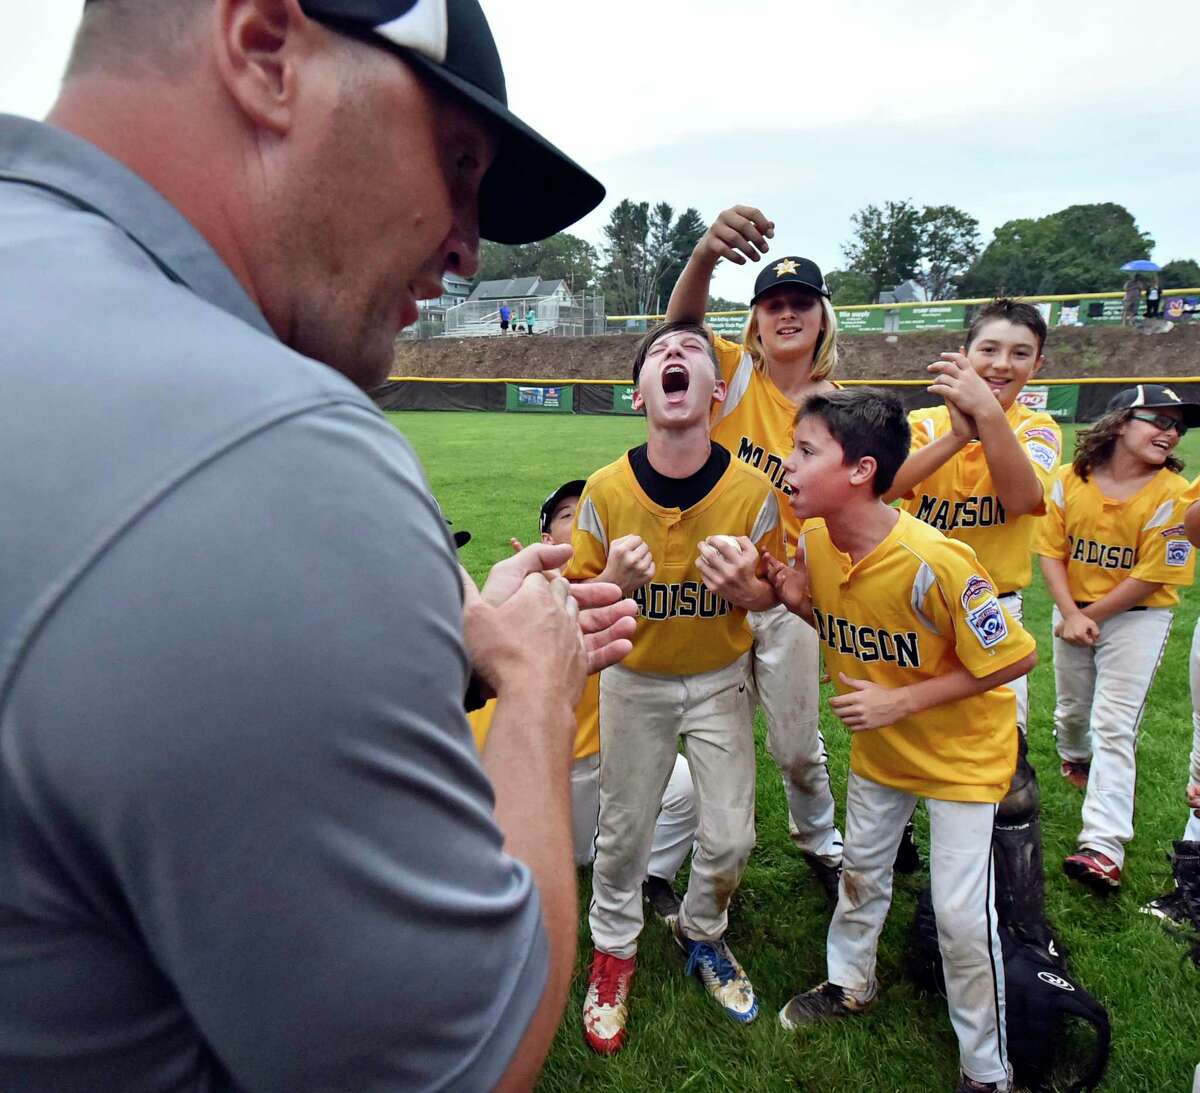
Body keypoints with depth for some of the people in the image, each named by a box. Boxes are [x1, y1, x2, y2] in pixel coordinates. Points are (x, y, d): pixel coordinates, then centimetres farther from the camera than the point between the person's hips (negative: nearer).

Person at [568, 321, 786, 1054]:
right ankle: (614, 951, 42)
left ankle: (702, 935, 42)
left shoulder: (752, 490, -18)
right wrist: (614, 580, -29)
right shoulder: (606, 489, -18)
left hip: (721, 681, 1)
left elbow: (774, 591, -4)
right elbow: (578, 596, -7)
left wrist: (742, 584, -27)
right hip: (635, 682, 0)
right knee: (624, 831, 15)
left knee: (730, 838, 9)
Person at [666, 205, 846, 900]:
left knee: (797, 744, 14)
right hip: (711, 584, -1)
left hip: (787, 592, 1)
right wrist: (705, 254, -46)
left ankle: (821, 842, 44)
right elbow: (681, 321, -25)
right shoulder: (735, 372, -5)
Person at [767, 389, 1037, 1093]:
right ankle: (851, 983, 49)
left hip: (961, 750, -6)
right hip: (878, 745, 6)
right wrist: (798, 600, -18)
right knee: (862, 869, 22)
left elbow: (1016, 657, -25)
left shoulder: (933, 562, -35)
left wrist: (901, 700, -27)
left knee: (962, 914, -2)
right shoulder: (814, 541, -14)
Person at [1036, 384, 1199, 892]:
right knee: (1072, 708, 22)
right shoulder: (1071, 480, -8)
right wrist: (1070, 615, -14)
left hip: (1136, 620, -3)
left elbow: (1152, 576, -17)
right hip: (1074, 611, 4)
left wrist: (1091, 616, -13)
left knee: (1114, 727, -8)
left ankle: (1103, 848, -5)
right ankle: (1074, 756, 57)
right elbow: (1051, 551, -5)